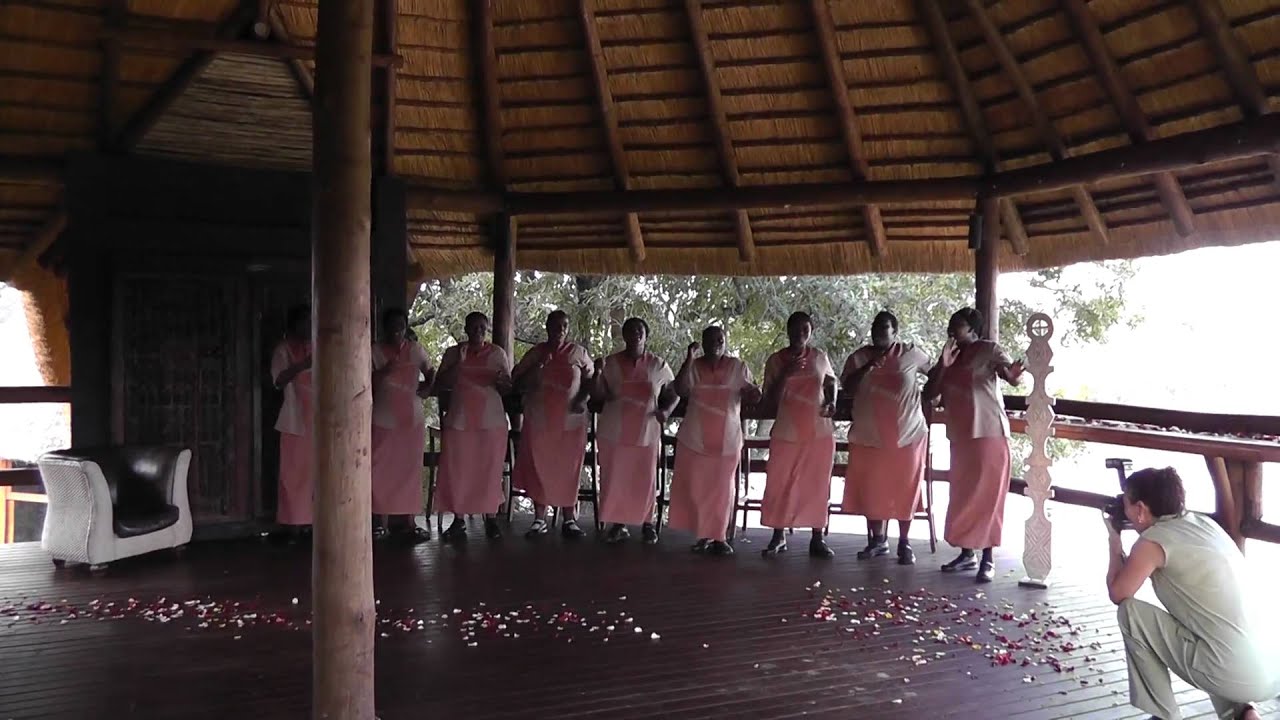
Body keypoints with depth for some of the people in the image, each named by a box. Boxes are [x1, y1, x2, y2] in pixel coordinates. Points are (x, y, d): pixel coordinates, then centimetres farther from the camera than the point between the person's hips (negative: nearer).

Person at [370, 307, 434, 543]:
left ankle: (407, 521, 10)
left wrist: (426, 389, 4)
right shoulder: (375, 351, -3)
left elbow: (431, 373, 21)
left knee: (409, 471, 4)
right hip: (383, 420, -2)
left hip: (412, 419, 3)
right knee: (382, 472, -4)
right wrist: (384, 371, -22)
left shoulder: (415, 350, 6)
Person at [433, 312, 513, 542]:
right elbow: (440, 386, -1)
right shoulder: (453, 353, 6)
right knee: (457, 471, 0)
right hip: (459, 421, 0)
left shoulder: (497, 354, 6)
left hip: (491, 421, 0)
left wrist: (502, 382, -17)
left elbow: (507, 389, 7)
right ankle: (458, 521, 10)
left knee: (489, 471, 2)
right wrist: (457, 363, -13)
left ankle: (491, 518, 14)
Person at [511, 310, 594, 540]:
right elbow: (517, 383, 3)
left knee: (568, 469, 2)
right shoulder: (535, 353, 6)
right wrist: (537, 368, -11)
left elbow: (590, 380, 8)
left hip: (570, 420, -1)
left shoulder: (578, 353, 5)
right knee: (539, 469, 3)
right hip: (540, 421, 1)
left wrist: (581, 400, -8)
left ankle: (569, 520, 10)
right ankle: (540, 519, 12)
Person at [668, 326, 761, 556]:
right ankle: (704, 535, 15)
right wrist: (689, 360, -20)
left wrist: (753, 393, -17)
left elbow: (751, 396, 7)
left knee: (721, 489, 3)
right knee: (695, 488, 3)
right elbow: (680, 391, -15)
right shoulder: (693, 367, 1)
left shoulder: (738, 367, 1)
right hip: (695, 439, 1)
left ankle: (719, 537, 10)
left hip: (726, 440, -1)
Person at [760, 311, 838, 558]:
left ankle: (817, 539, 11)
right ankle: (778, 536, 14)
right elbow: (770, 401, -6)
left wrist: (832, 403, 2)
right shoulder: (776, 360, -3)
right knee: (780, 485, 1)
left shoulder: (820, 357, 3)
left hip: (820, 432, 1)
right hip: (787, 433, -1)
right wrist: (786, 374, -19)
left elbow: (831, 382, 21)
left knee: (818, 485, 4)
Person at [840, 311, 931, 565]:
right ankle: (878, 539, 19)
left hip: (907, 434, -2)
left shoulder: (911, 354, -1)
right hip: (869, 435, 2)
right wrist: (868, 367, -21)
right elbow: (847, 387, -10)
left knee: (904, 490, 2)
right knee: (871, 490, 6)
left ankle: (904, 543, 11)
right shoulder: (859, 357, 2)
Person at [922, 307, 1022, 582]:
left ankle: (987, 559, 3)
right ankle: (967, 553, 23)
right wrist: (942, 366, -12)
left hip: (989, 433, -6)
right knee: (961, 496, 11)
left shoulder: (989, 350, -6)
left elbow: (1012, 376, -21)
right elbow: (929, 394, 3)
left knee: (987, 495, -3)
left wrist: (1013, 374, -44)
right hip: (959, 436, 6)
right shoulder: (947, 359, 11)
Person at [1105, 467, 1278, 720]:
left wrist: (1115, 542, 14)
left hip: (1236, 676, -8)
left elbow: (1118, 593, 2)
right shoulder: (1204, 522, 13)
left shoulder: (1153, 540, -9)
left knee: (1131, 612, 1)